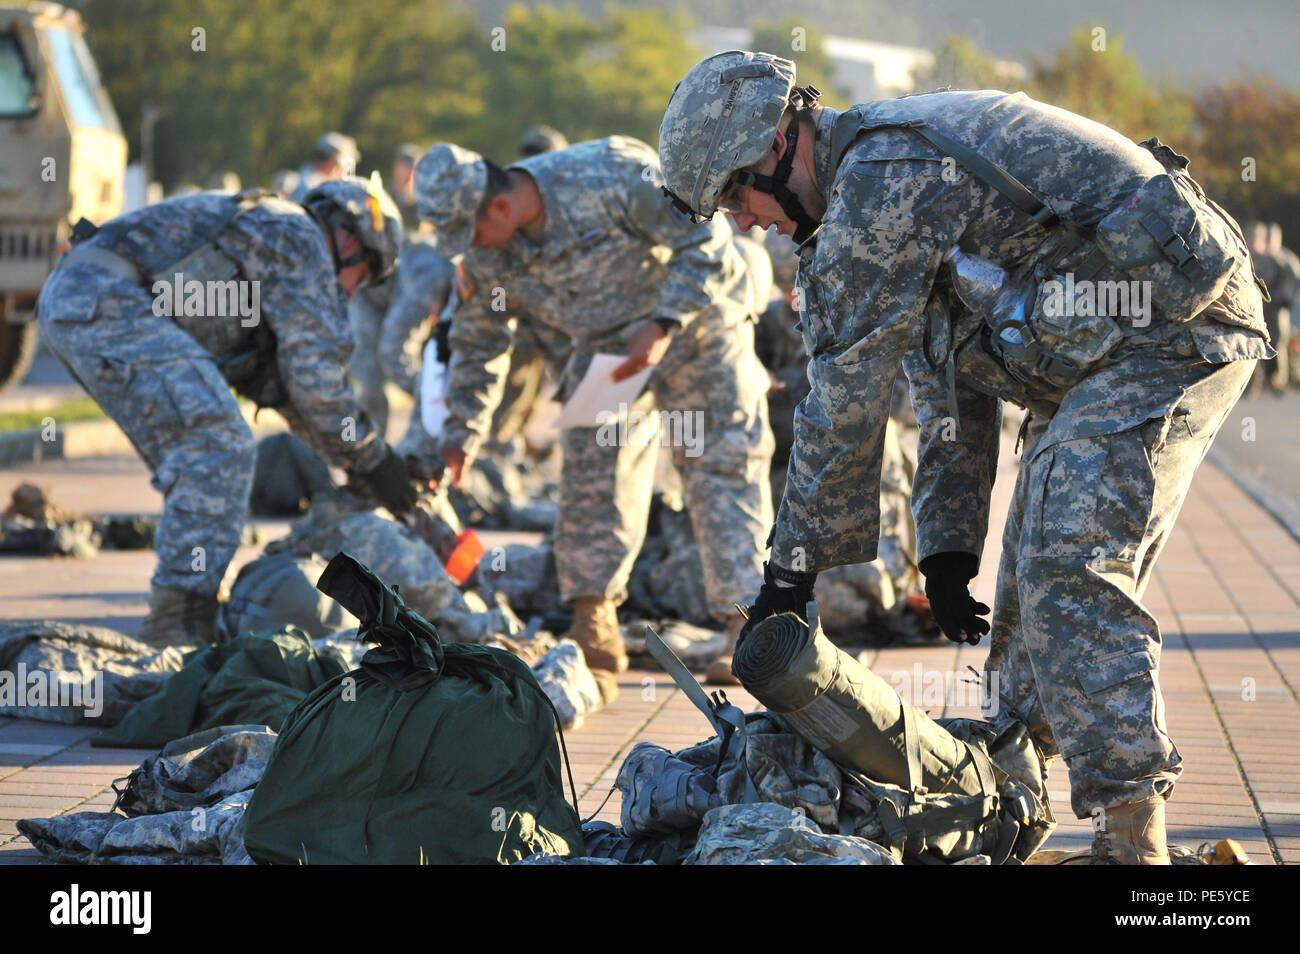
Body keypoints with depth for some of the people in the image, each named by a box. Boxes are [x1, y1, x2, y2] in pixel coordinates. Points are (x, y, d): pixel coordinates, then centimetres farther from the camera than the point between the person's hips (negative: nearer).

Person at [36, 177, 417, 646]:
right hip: (106, 302, -11)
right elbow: (314, 373, -3)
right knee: (220, 447, -13)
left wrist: (350, 455, 30)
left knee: (193, 457, 17)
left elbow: (273, 380, 33)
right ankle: (174, 627, -16)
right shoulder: (301, 241, 2)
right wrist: (372, 460, 7)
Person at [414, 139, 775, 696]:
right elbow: (477, 346, 2)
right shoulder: (484, 254, -13)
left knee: (723, 470, -10)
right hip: (606, 346, 5)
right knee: (592, 478, -6)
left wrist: (662, 325, -33)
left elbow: (704, 241, -26)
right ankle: (593, 644, -1)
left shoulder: (612, 175, -32)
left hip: (692, 323, -5)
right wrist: (459, 439, -1)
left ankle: (747, 624, -10)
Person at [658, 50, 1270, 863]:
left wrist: (794, 569, -8)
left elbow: (845, 399, -15)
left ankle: (1133, 833, -17)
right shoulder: (897, 166, 17)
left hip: (1165, 331, -11)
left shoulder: (879, 182, -17)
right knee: (1039, 575, 13)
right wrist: (948, 547, 14)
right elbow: (950, 391, 20)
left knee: (1070, 568, -16)